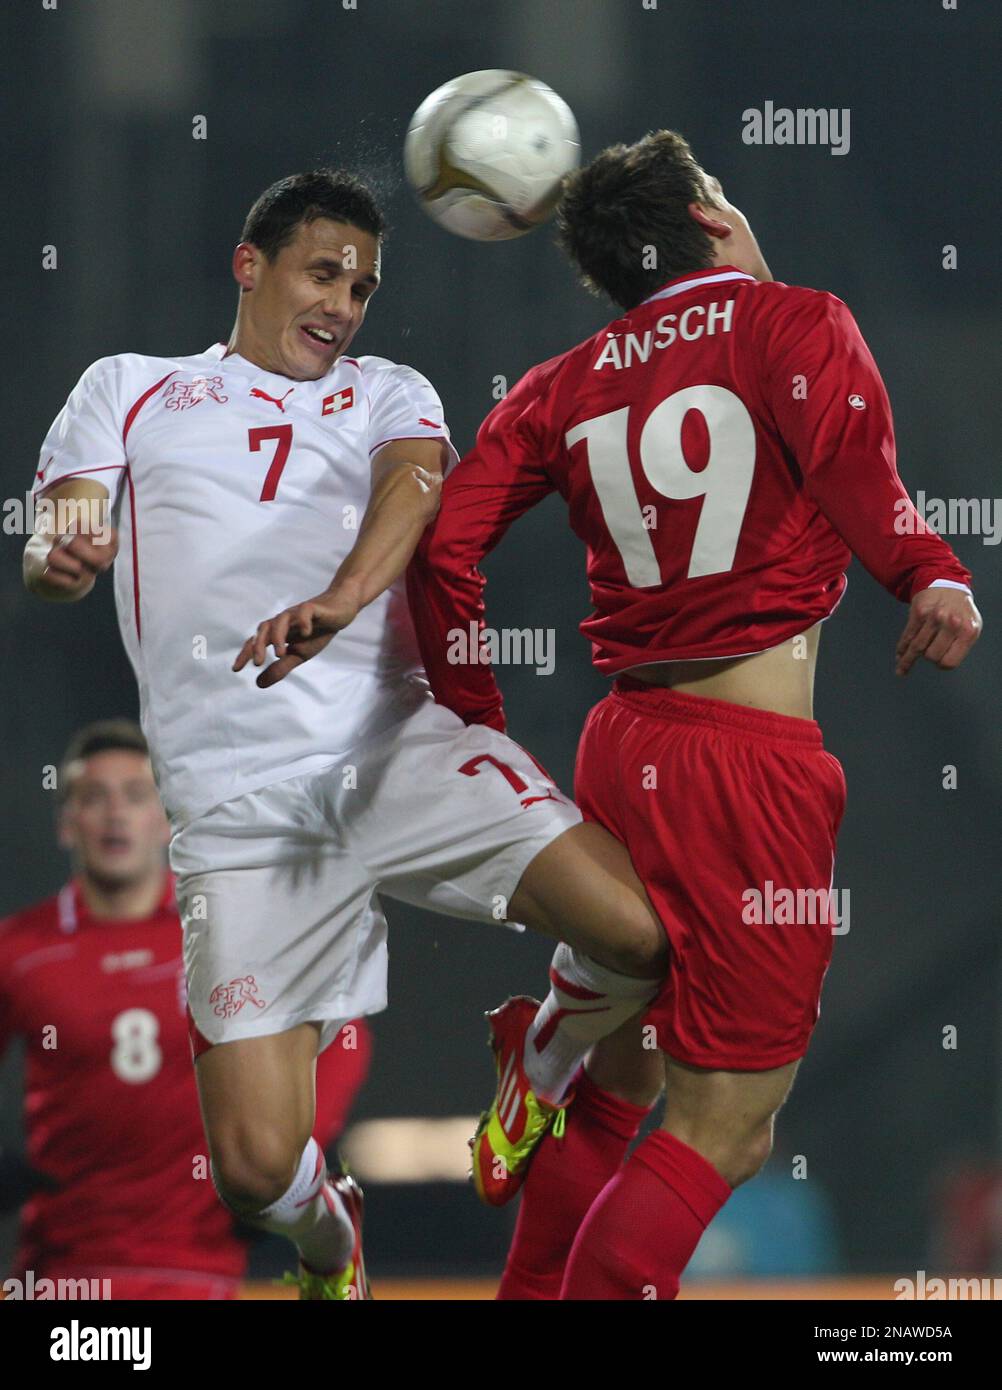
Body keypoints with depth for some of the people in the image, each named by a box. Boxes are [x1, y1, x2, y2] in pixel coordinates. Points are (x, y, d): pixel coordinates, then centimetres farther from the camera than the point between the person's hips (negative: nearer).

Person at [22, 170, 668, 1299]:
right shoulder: (128, 390, 20)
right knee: (255, 1169, -12)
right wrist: (56, 559, -19)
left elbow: (414, 484, -4)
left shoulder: (386, 397, 19)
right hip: (236, 811, -1)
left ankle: (546, 1055, 14)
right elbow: (56, 552, 9)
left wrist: (340, 598, -27)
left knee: (640, 935, -22)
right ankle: (328, 1237, 26)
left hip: (396, 745, 1)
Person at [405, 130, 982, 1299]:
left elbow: (443, 545, 7)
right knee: (722, 1127, -3)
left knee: (616, 1082, 21)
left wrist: (475, 722, 15)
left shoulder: (566, 386, 13)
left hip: (622, 748, 7)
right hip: (754, 762, -7)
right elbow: (848, 448, -20)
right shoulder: (793, 323, 0)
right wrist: (930, 577, -23)